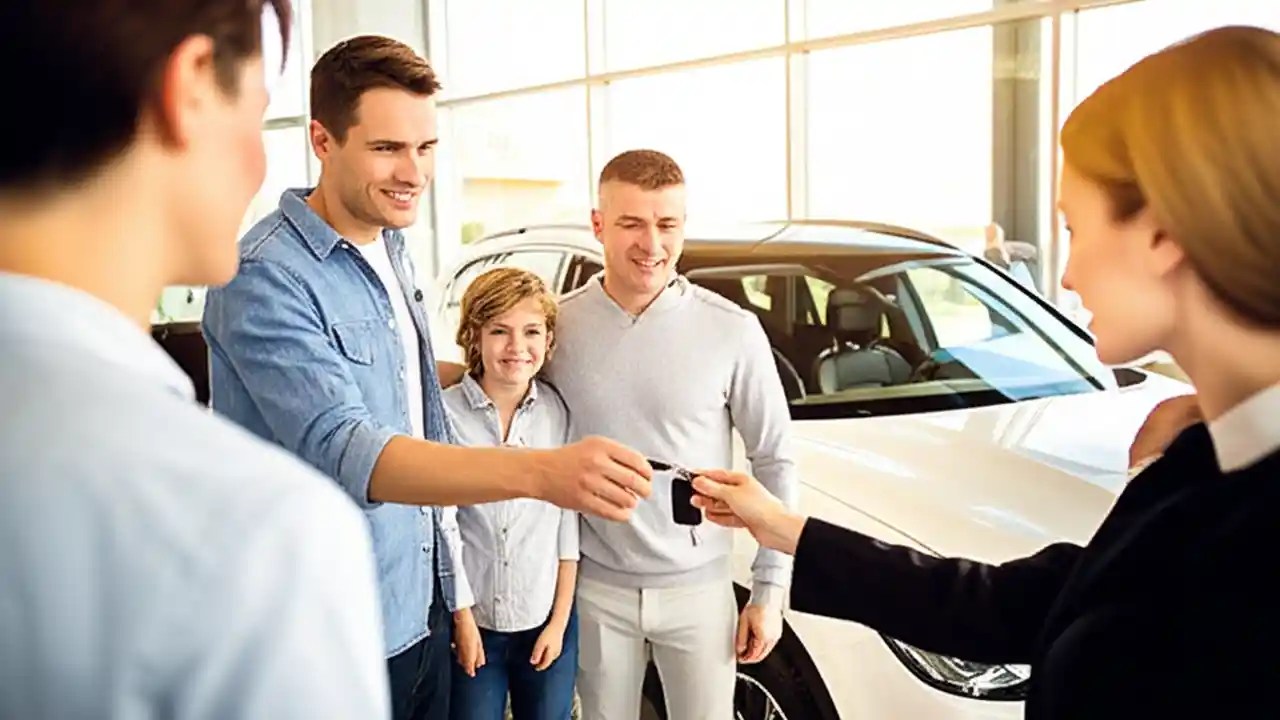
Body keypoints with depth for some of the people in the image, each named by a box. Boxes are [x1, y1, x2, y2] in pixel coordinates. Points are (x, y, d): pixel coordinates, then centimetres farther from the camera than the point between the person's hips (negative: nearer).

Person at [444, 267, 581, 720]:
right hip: (472, 621, -2)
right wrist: (461, 617, -3)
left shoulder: (560, 412, -4)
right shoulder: (445, 412, -12)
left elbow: (569, 526, 1)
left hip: (546, 619, 2)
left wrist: (560, 620, 1)